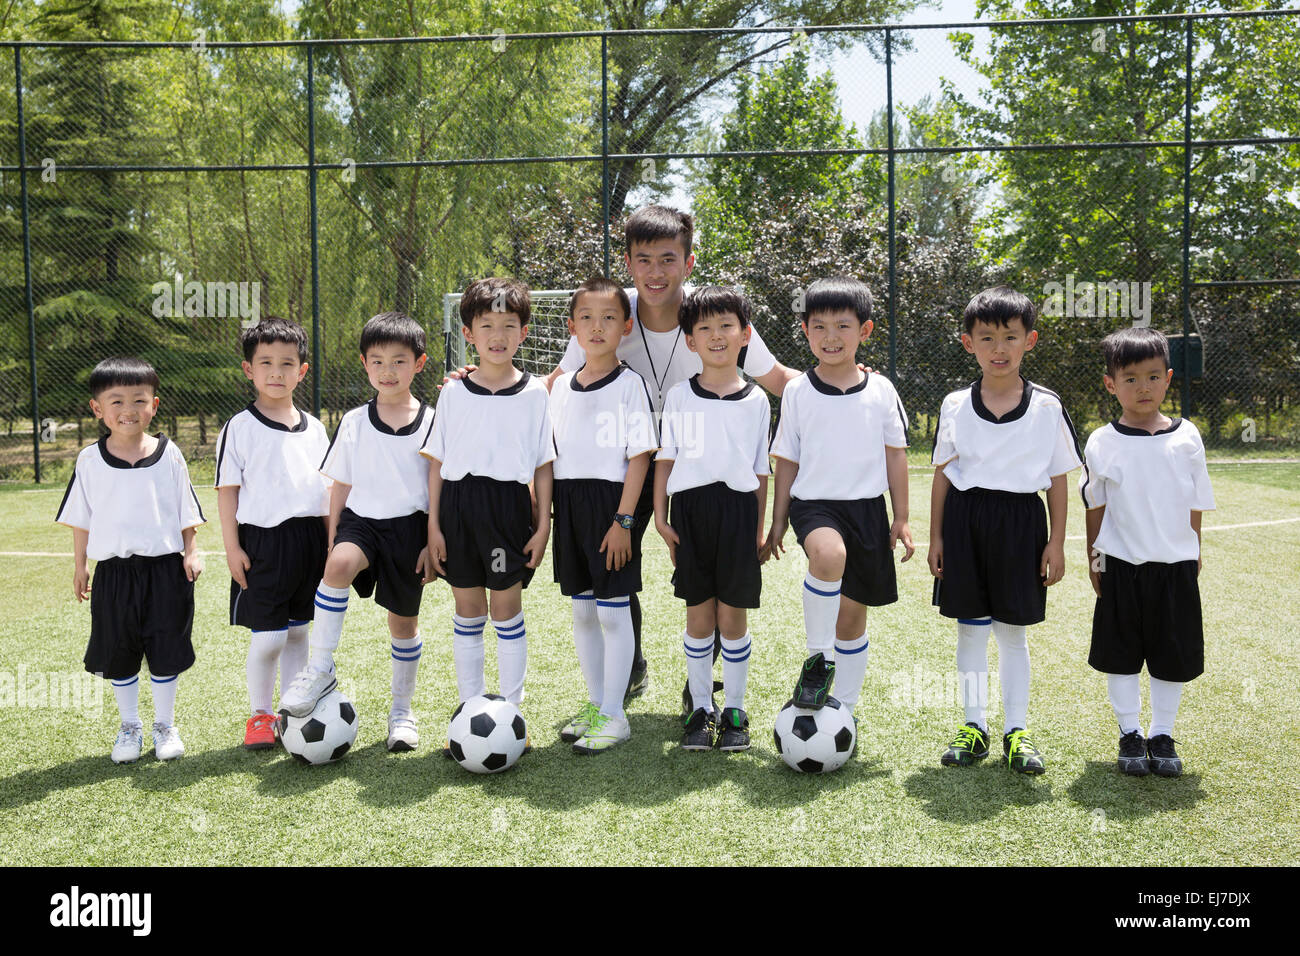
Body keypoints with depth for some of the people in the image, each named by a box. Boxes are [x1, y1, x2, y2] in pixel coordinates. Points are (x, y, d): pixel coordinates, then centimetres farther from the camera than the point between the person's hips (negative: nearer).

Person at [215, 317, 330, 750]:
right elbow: (227, 490, -3)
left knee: (298, 631, 12)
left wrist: (332, 540, 12)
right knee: (267, 636, -5)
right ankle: (259, 715, 13)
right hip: (262, 539, -4)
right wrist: (232, 547, -8)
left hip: (309, 540, 4)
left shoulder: (314, 429, 11)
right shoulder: (239, 427, -2)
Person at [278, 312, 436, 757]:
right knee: (339, 564, -33)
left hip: (408, 526, 0)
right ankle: (320, 670, -22)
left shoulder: (431, 424, -1)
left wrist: (432, 544, -2)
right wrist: (332, 542, 2)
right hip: (361, 520, 1)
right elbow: (340, 487, 7)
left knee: (404, 621, 8)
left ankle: (402, 709, 28)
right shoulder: (353, 424, 3)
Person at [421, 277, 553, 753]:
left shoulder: (534, 393, 2)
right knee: (467, 613, 9)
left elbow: (542, 465, 4)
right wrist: (433, 524, 2)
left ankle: (511, 711, 16)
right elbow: (437, 461, 7)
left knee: (507, 610, 3)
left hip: (510, 504, -1)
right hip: (460, 504, 2)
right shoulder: (454, 392, 4)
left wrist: (543, 523, -1)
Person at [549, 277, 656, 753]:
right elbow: (551, 454, 15)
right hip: (569, 504, 6)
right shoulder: (561, 387, 10)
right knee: (582, 611, 12)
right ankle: (595, 704, 25)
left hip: (611, 503, -6)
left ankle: (614, 714, 9)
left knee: (613, 611, -2)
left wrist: (623, 520, -15)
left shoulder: (630, 383, -6)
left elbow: (640, 455, -10)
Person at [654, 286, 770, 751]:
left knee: (731, 615, 3)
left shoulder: (755, 400, 6)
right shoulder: (679, 396, 6)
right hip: (690, 508, 0)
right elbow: (665, 459, 7)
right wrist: (660, 516, 0)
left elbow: (761, 470, 9)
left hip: (737, 508, 0)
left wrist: (759, 528, 6)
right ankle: (700, 709, 18)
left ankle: (734, 710, 17)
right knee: (698, 615, 5)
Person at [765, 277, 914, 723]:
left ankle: (844, 708, 25)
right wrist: (777, 522, 6)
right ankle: (818, 659, -17)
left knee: (853, 614, 8)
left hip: (866, 507, 2)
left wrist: (901, 518, 7)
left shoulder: (880, 391, 3)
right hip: (813, 503, -2)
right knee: (829, 553, -36)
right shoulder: (797, 392, 1)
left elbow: (895, 454, 9)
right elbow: (787, 461, 6)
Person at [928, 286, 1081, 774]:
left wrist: (1056, 543, -1)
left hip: (1020, 519, -1)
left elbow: (1058, 478, 2)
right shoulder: (955, 406, 3)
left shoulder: (1047, 407, 0)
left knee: (1012, 631, 6)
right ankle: (974, 726, 21)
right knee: (970, 627, 8)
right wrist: (936, 537, 4)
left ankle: (1016, 731, 18)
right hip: (965, 518, 1)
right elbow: (942, 474, 7)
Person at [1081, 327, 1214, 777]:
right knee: (1121, 653, 8)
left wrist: (1194, 554, 8)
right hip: (1121, 565, -1)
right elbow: (1095, 507, 4)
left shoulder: (1186, 438, -1)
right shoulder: (1102, 443, -4)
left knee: (1173, 653, 9)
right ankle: (1129, 733, 24)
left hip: (1175, 563, 1)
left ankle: (1162, 736, 25)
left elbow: (1195, 504, 6)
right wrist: (1093, 559, 5)